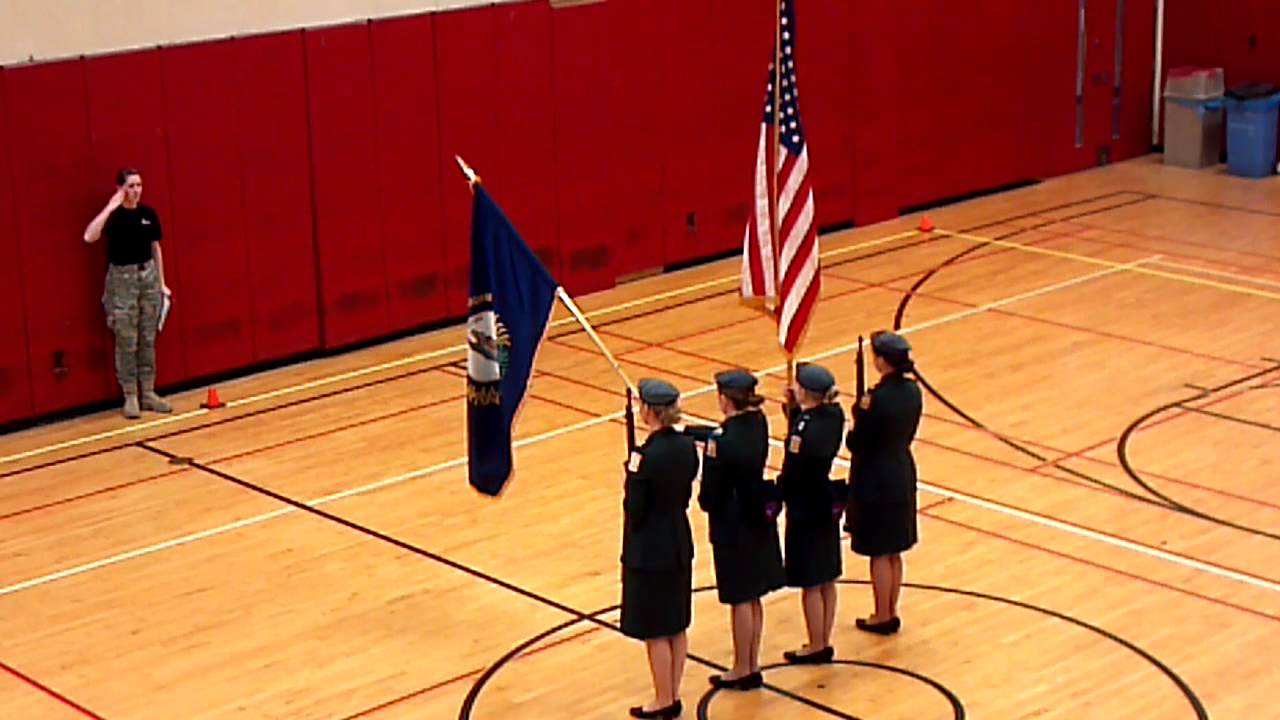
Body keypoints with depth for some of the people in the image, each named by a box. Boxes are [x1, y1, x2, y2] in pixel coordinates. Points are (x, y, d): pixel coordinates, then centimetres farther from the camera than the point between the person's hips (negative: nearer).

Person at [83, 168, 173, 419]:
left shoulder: (148, 214, 2)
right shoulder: (113, 216, -11)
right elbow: (89, 236, -29)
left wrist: (161, 283, 10)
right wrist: (111, 207, -28)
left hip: (148, 276, 4)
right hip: (121, 278, -4)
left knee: (148, 339, 9)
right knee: (126, 342, 0)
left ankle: (148, 393, 16)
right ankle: (130, 396, 7)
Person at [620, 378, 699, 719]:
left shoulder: (648, 456, -25)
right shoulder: (687, 446, -2)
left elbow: (635, 510, -19)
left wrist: (633, 474, -7)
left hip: (649, 549, -8)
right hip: (679, 543, 8)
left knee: (655, 631, 6)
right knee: (676, 626, 17)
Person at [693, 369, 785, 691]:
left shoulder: (723, 441, -26)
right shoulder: (758, 423, -4)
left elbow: (710, 497, -21)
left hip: (733, 528, -8)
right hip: (758, 520, 8)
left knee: (740, 600, 6)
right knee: (753, 597, 18)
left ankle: (742, 670, 19)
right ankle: (752, 665, 29)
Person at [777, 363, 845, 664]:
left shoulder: (805, 427, -25)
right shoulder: (833, 415, -1)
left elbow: (792, 472, -22)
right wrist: (793, 411, 1)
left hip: (805, 509, -8)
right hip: (827, 503, 8)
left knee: (811, 583, 5)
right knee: (826, 580, 17)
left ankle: (816, 646, 17)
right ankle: (824, 642, 28)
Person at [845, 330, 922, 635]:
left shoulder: (878, 399, -25)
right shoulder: (912, 391, -2)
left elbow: (856, 445, -18)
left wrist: (860, 415, -2)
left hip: (876, 481, -8)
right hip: (903, 474, 8)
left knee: (880, 553, 6)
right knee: (893, 552, 18)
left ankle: (882, 616, 17)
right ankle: (891, 612, 28)